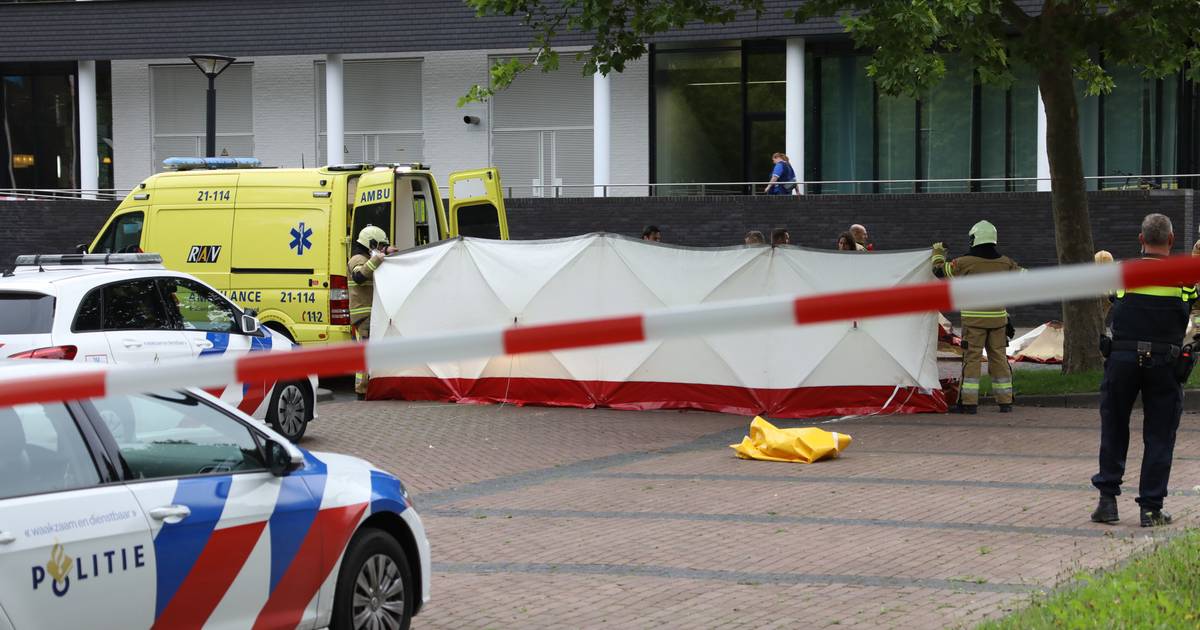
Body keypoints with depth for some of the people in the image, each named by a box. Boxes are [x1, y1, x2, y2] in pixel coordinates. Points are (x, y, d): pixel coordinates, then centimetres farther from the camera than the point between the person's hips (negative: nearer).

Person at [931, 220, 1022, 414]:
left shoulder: (965, 263, -8)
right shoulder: (1005, 263, 5)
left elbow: (940, 270, 2)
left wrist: (938, 252, 21)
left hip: (974, 319, -3)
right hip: (998, 318, 3)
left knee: (972, 358, -1)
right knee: (999, 358, 9)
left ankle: (969, 402, -5)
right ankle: (1005, 401, 11)